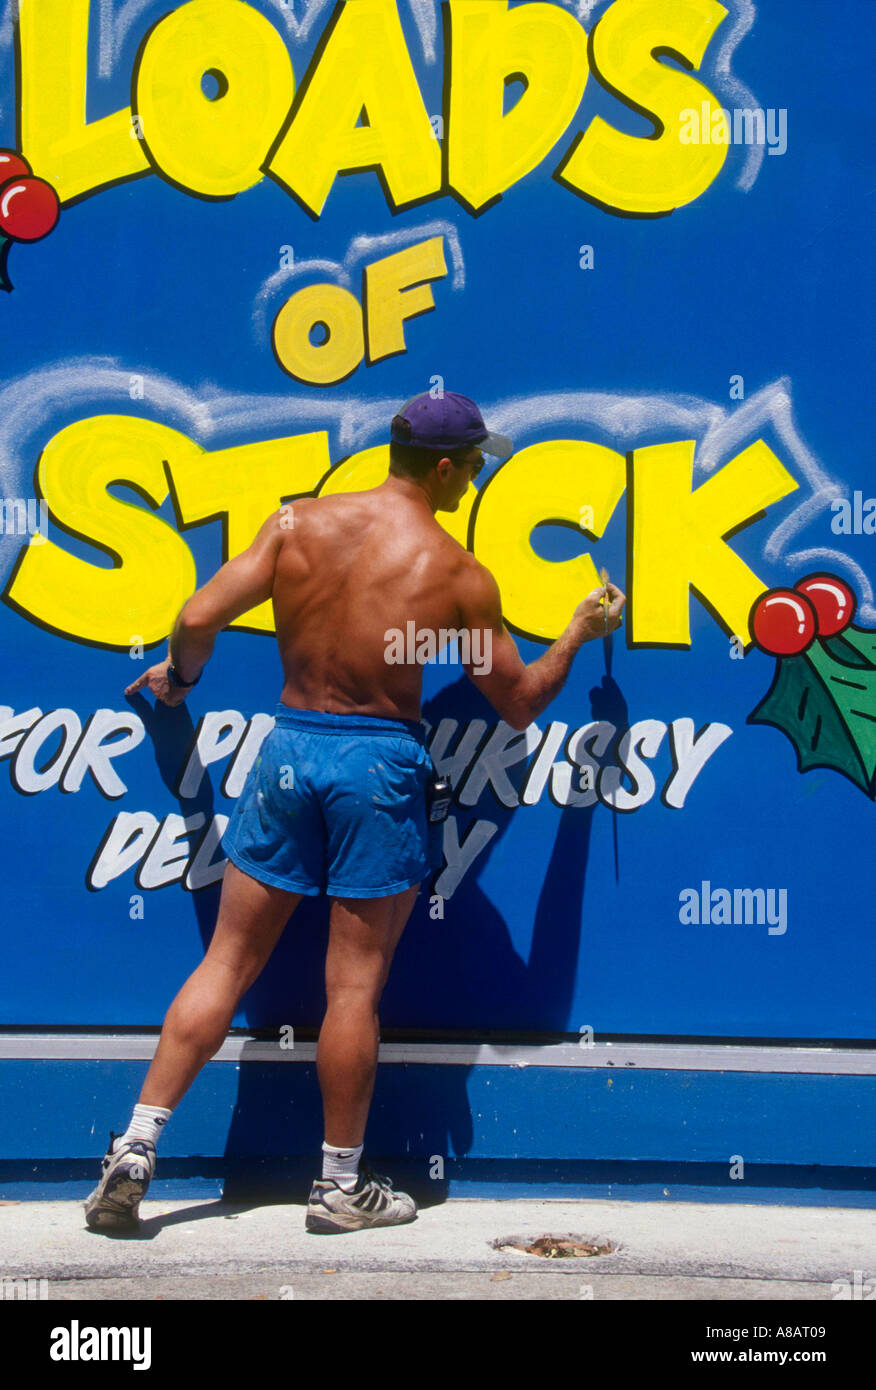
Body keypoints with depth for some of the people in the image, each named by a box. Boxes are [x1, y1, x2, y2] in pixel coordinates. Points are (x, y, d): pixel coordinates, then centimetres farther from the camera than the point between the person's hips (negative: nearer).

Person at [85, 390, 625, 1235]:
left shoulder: (298, 523, 0)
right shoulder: (457, 574, -6)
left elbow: (198, 619, -3)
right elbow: (519, 703, 3)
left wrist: (177, 676, 18)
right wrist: (579, 633, 19)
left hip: (290, 746, 3)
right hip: (381, 762, -3)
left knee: (227, 963, 11)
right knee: (356, 982, 6)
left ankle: (135, 1149, 9)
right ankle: (341, 1185, 16)